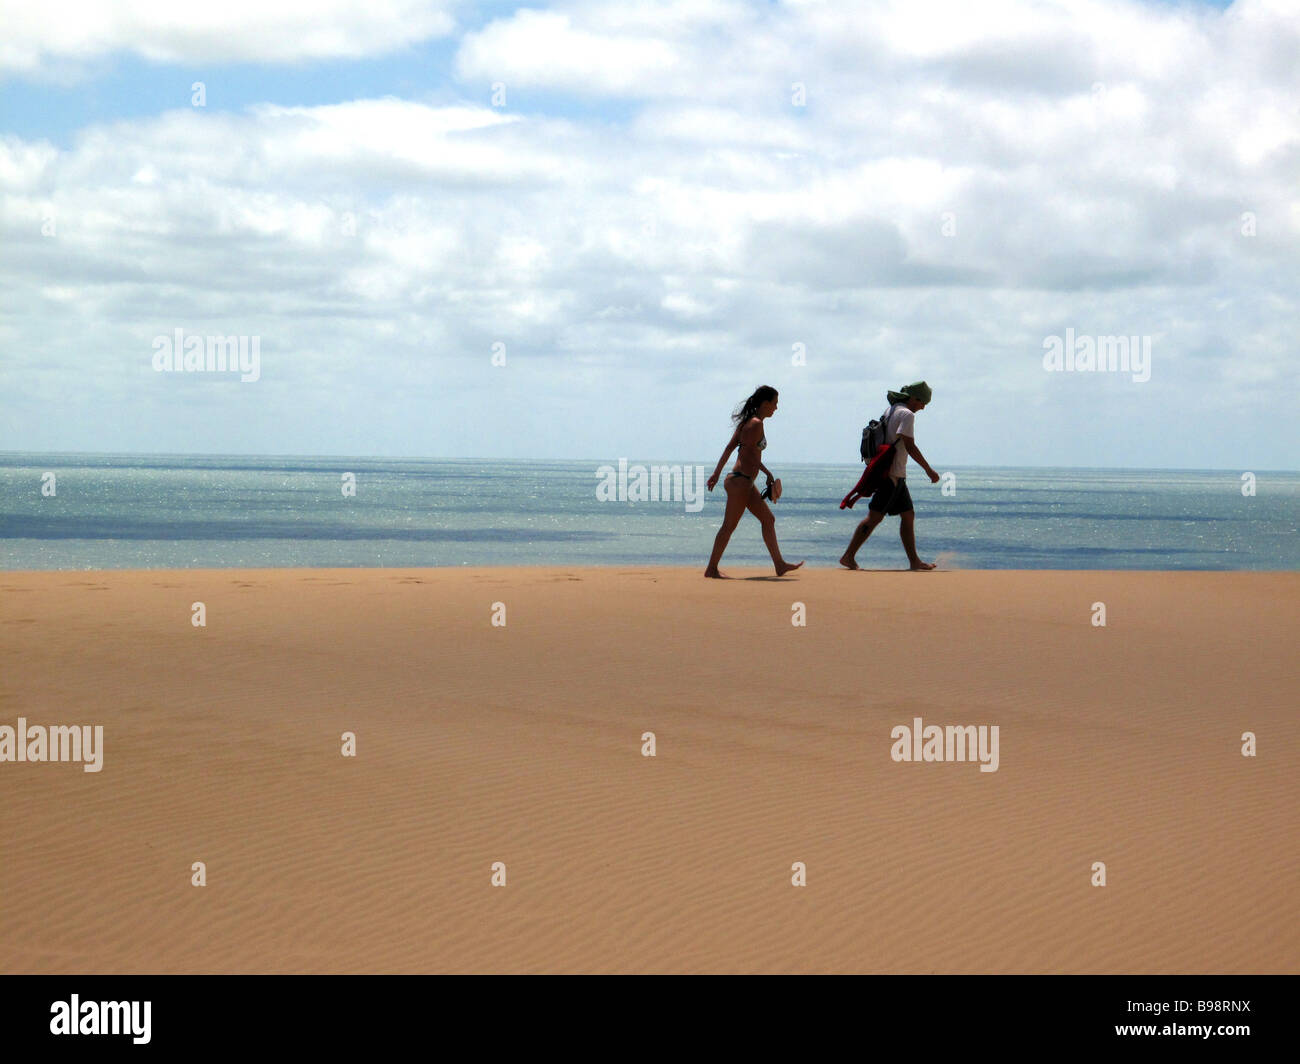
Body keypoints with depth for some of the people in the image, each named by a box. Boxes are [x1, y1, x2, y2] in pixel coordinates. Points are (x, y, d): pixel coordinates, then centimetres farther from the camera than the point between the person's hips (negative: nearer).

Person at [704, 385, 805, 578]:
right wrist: (768, 473, -19)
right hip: (741, 480, -10)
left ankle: (779, 564, 15)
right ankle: (712, 568, 0)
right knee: (729, 525, -4)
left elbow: (729, 448, 15)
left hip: (746, 482, 10)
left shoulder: (748, 421, 14)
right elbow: (749, 453, -20)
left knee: (768, 519, 12)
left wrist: (717, 473, 16)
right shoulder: (756, 423, -13)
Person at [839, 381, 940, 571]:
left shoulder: (891, 411, 17)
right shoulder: (907, 415, -12)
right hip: (893, 475, -10)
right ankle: (849, 556, -10)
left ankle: (914, 561, 13)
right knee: (875, 517, -10)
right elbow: (909, 446, -20)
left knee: (908, 516, 11)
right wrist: (928, 470, -16)